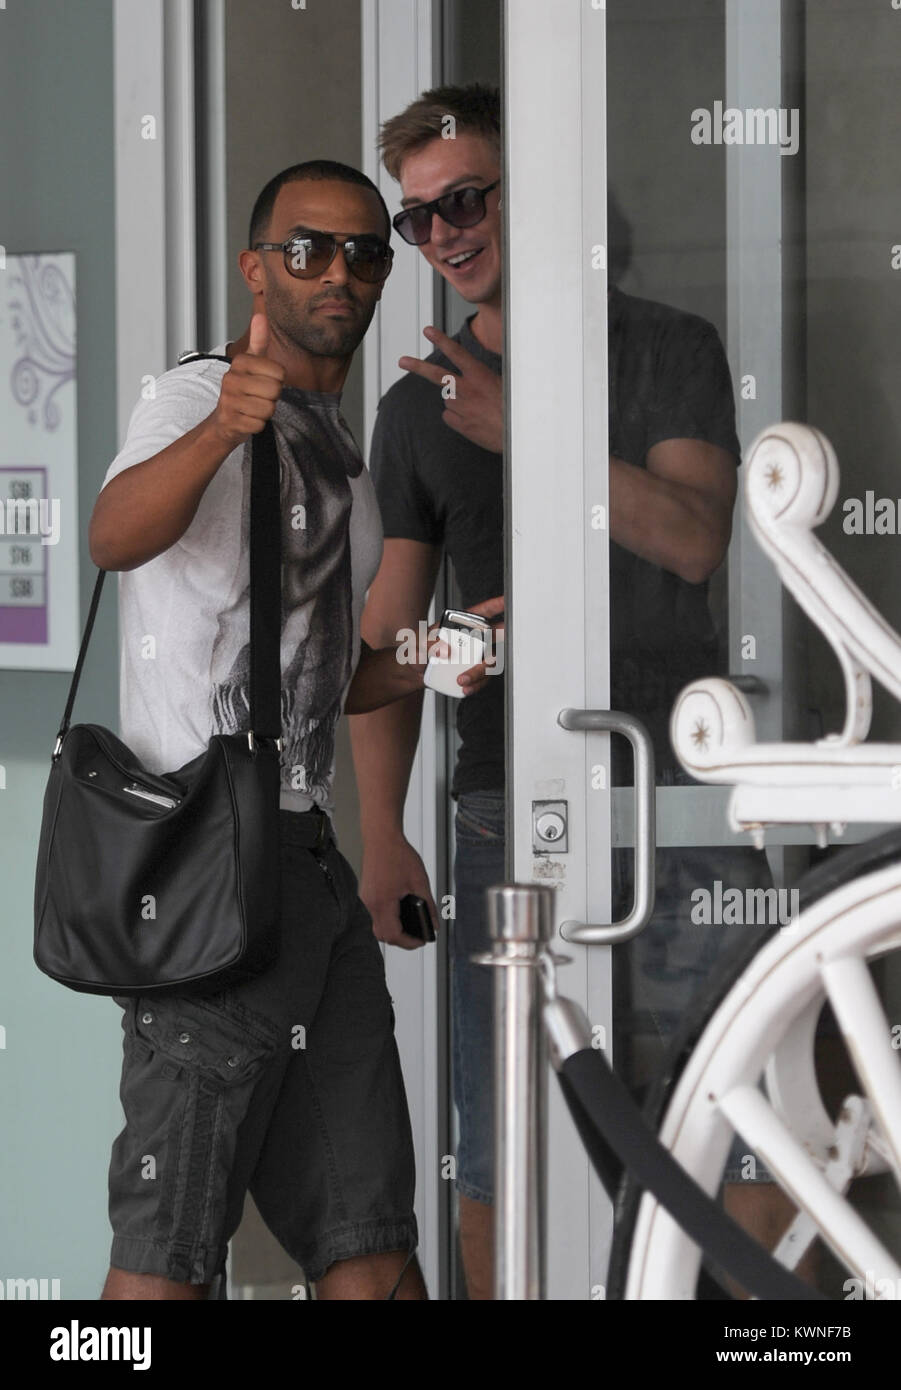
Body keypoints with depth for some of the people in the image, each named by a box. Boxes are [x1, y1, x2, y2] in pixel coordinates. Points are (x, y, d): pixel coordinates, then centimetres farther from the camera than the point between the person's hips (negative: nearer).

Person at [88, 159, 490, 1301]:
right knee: (170, 1250, -10)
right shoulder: (198, 400, -7)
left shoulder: (339, 452, 21)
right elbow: (115, 535, -31)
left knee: (370, 1246, 10)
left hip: (308, 855, 9)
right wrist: (219, 429, -50)